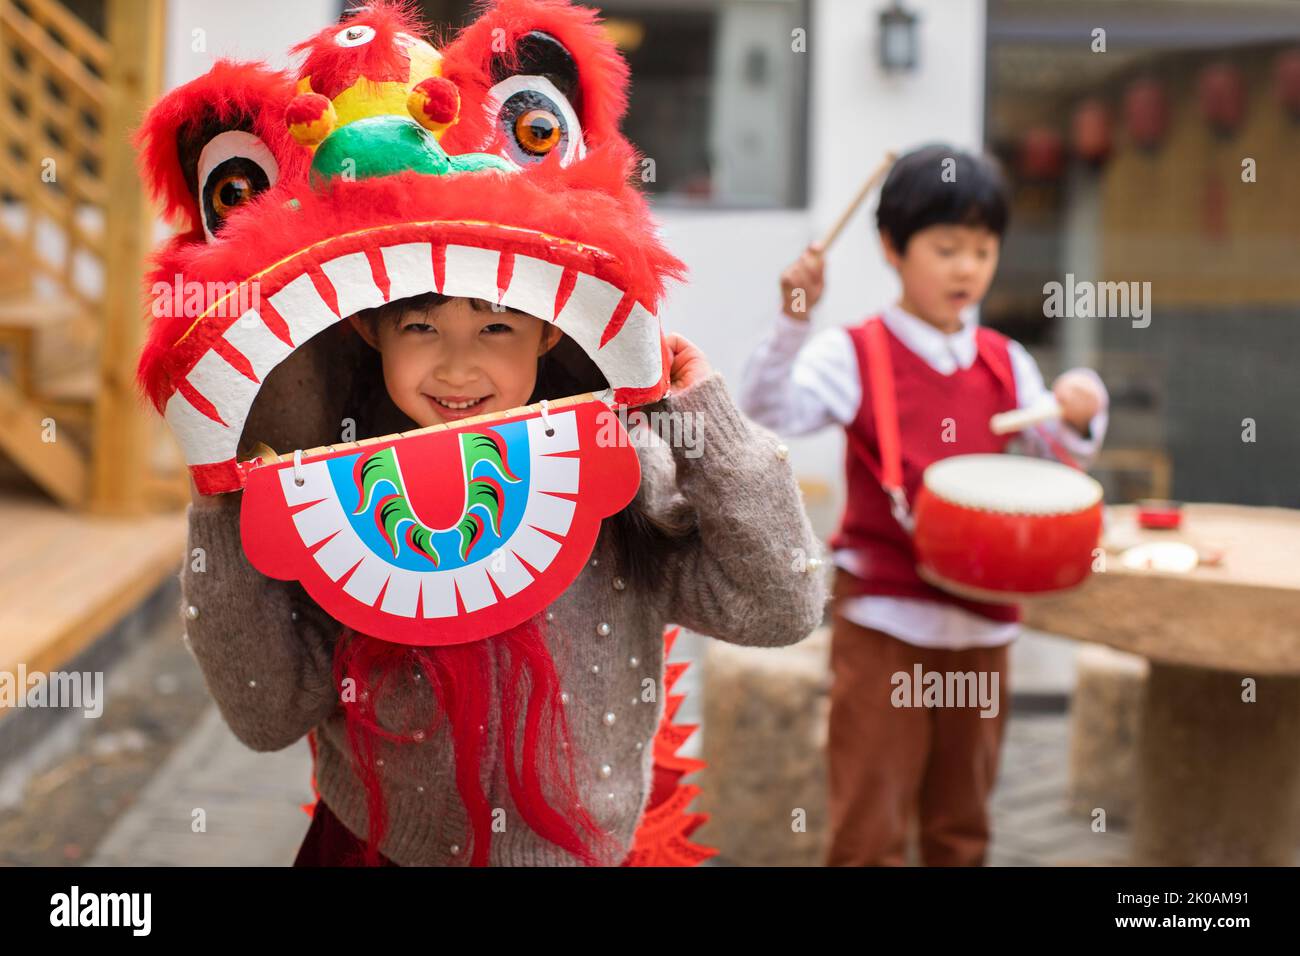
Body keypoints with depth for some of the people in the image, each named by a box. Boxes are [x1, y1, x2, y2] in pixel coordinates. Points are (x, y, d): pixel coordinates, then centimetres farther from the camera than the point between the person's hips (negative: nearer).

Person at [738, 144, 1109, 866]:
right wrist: (795, 318, -31)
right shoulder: (854, 355, -6)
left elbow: (1061, 453, 13)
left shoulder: (1005, 362, 8)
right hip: (884, 616, -4)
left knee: (963, 820, 17)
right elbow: (771, 412, -20)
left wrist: (1082, 412, -8)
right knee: (871, 822, 0)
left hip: (982, 618, 5)